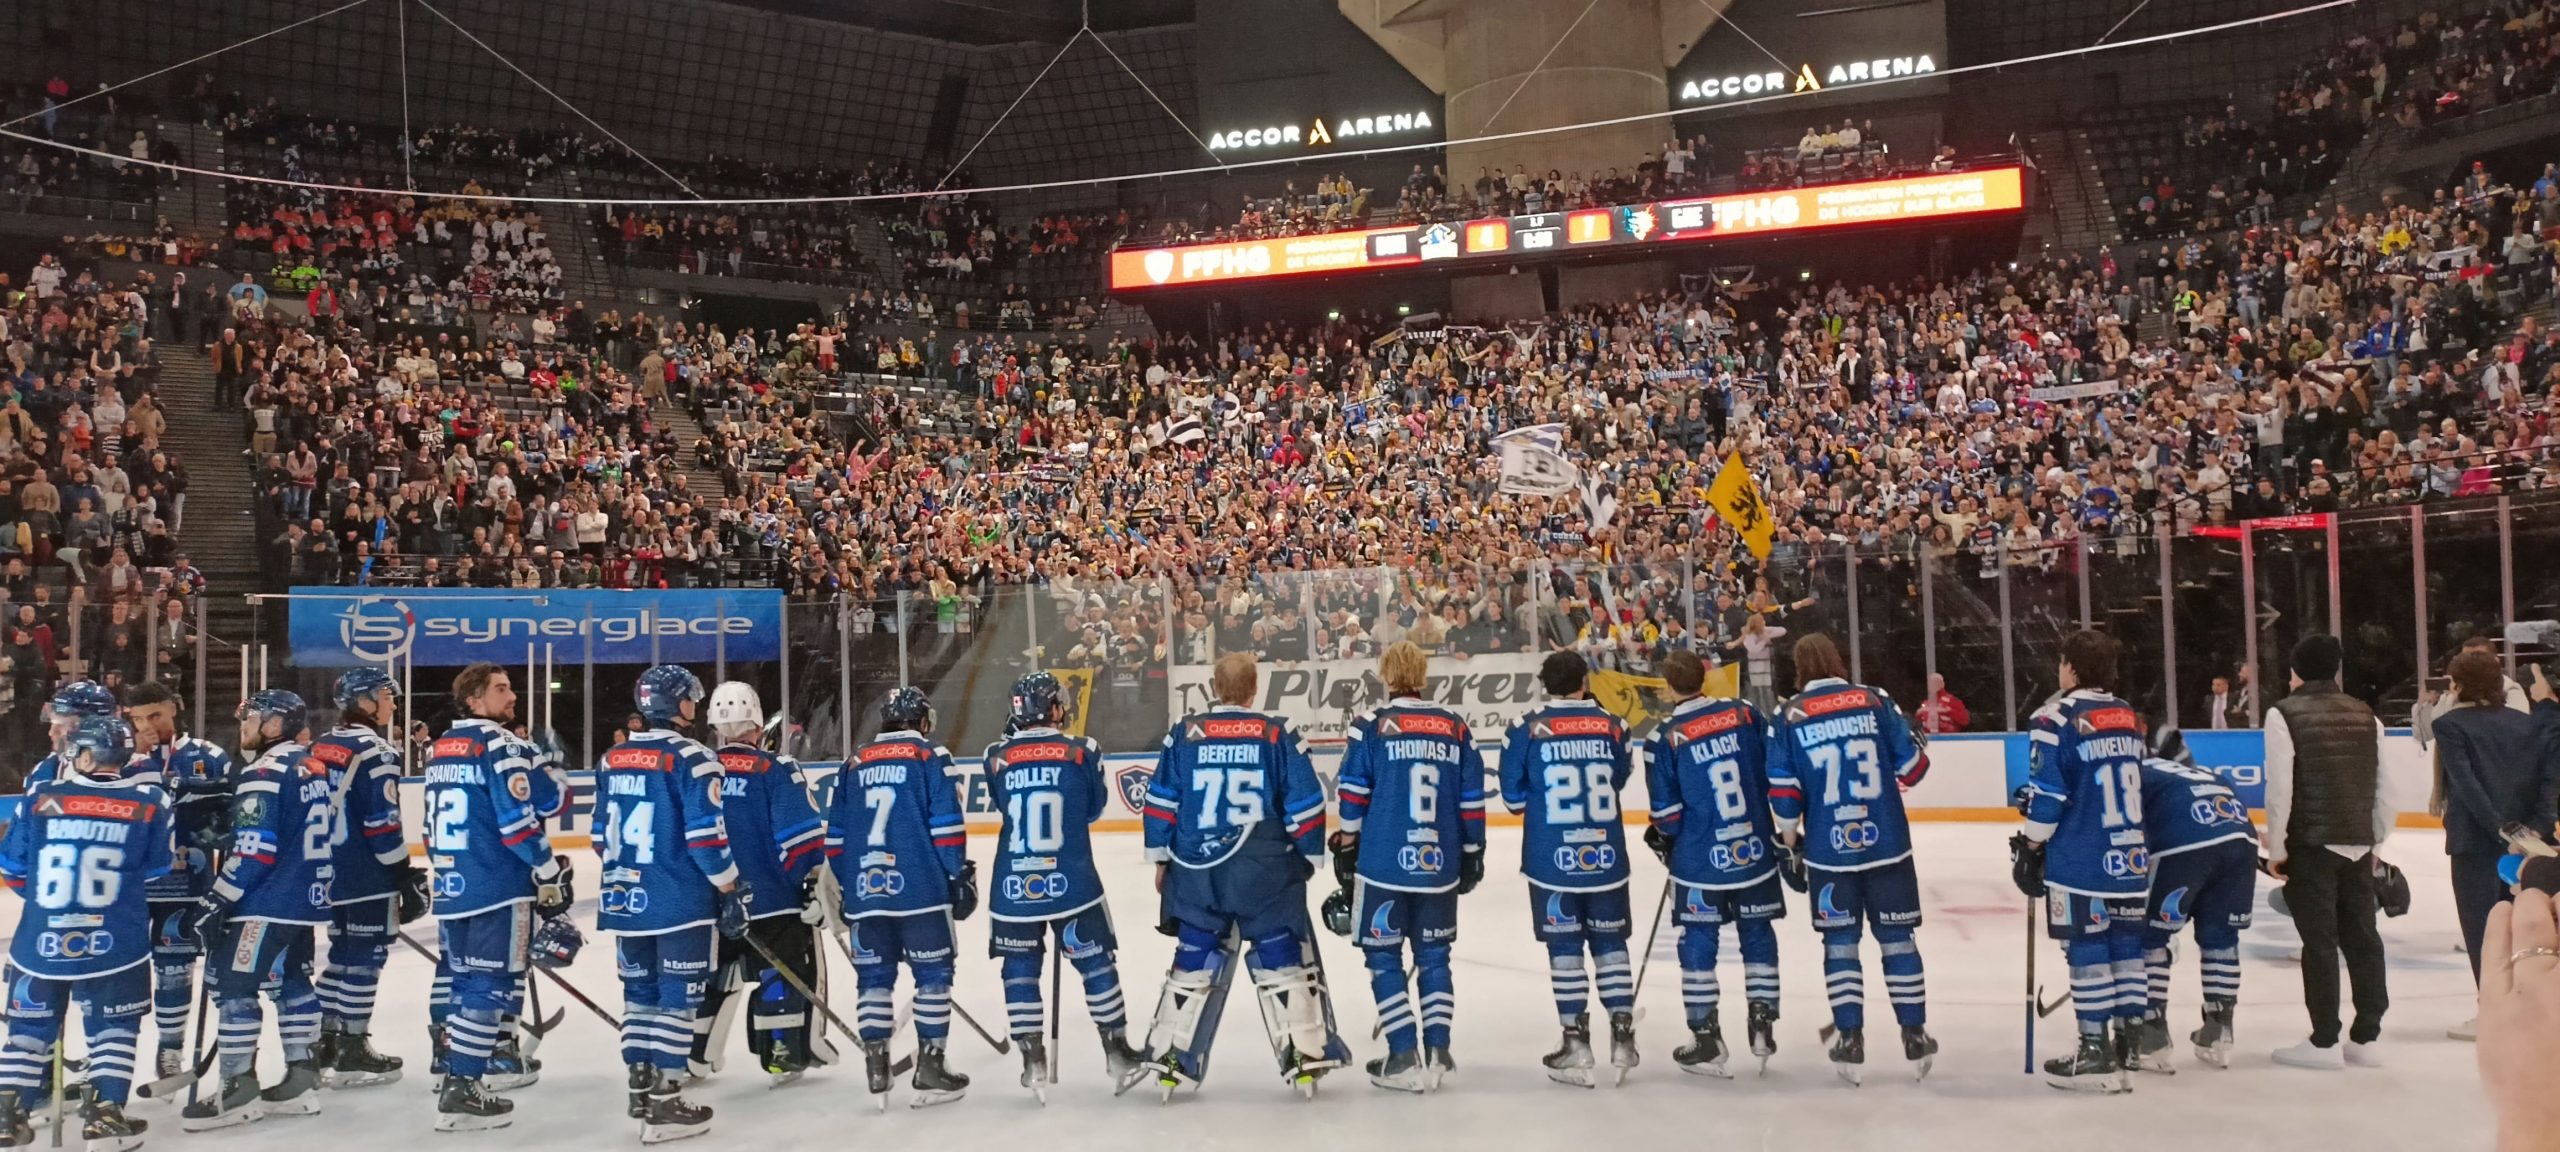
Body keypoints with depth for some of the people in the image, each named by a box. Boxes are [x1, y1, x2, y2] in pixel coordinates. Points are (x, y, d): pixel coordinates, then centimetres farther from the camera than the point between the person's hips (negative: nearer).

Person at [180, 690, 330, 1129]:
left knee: (233, 986, -3)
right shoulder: (314, 767, 12)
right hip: (306, 896, 9)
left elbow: (254, 850, -20)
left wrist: (217, 901, -16)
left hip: (267, 900, -9)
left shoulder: (265, 772, -15)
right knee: (292, 982, 14)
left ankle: (239, 1090, -2)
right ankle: (301, 1081, 16)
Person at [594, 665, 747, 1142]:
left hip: (626, 900, 7)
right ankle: (664, 1102, -2)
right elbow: (705, 835, -17)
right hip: (680, 902, -7)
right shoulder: (692, 759, -12)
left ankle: (639, 1089, 22)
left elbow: (603, 832, 16)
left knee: (640, 992, 17)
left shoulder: (612, 758, 10)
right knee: (676, 997, -2)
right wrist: (732, 890, -8)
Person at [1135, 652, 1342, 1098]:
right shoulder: (1278, 734, -3)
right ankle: (1307, 1058, 9)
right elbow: (1305, 803, -3)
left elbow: (1160, 801, 3)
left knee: (1193, 962, 11)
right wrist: (1308, 856, 9)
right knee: (1285, 960, 8)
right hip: (1266, 873, -2)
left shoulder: (1184, 733, 1)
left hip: (1197, 872, 2)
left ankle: (1169, 1060, 13)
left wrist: (1161, 858, 13)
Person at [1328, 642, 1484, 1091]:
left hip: (1383, 864, -3)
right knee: (1433, 956, 15)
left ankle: (1404, 1057, 3)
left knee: (1384, 957, 7)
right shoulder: (1456, 727, 6)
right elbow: (1472, 800, 7)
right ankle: (1437, 1051, 12)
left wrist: (1345, 849, 6)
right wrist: (1471, 853, 17)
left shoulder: (1372, 725, -4)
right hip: (1439, 867, 3)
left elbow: (1353, 795, -5)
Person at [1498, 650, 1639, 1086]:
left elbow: (1513, 795, -1)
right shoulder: (1611, 725, 0)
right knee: (1610, 942, 13)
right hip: (1605, 855, 2)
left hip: (1551, 858, -2)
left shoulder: (1527, 728, -6)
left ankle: (1576, 1044, 7)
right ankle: (1622, 1036, 12)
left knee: (1565, 946, 6)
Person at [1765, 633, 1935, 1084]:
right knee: (1897, 938, 10)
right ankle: (1915, 1037, 14)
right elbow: (1912, 765, 0)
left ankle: (1850, 1039, 8)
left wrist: (1788, 836, 12)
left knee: (1840, 942, 10)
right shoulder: (1876, 700, -1)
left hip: (1828, 849, 0)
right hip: (1886, 843, 0)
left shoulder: (1790, 716, -2)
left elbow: (1783, 789, -4)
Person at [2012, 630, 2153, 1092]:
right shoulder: (2129, 717, 11)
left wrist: (2030, 846, -3)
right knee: (2127, 944, 11)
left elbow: (2048, 794, -13)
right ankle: (2129, 1045, 16)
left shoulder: (2056, 719, -12)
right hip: (2131, 858, 7)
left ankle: (2095, 1052, 2)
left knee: (2087, 949, -1)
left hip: (2081, 860, -6)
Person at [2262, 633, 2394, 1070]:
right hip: (2358, 844, 5)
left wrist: (2276, 847, -6)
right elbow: (2382, 787, 9)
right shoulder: (2365, 715, 8)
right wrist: (2376, 838, 19)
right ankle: (2366, 1037, 15)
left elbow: (2280, 786, -13)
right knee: (2361, 936, 11)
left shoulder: (2285, 714, -8)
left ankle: (2324, 1041, 3)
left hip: (2311, 843, -5)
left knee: (2320, 939, -1)